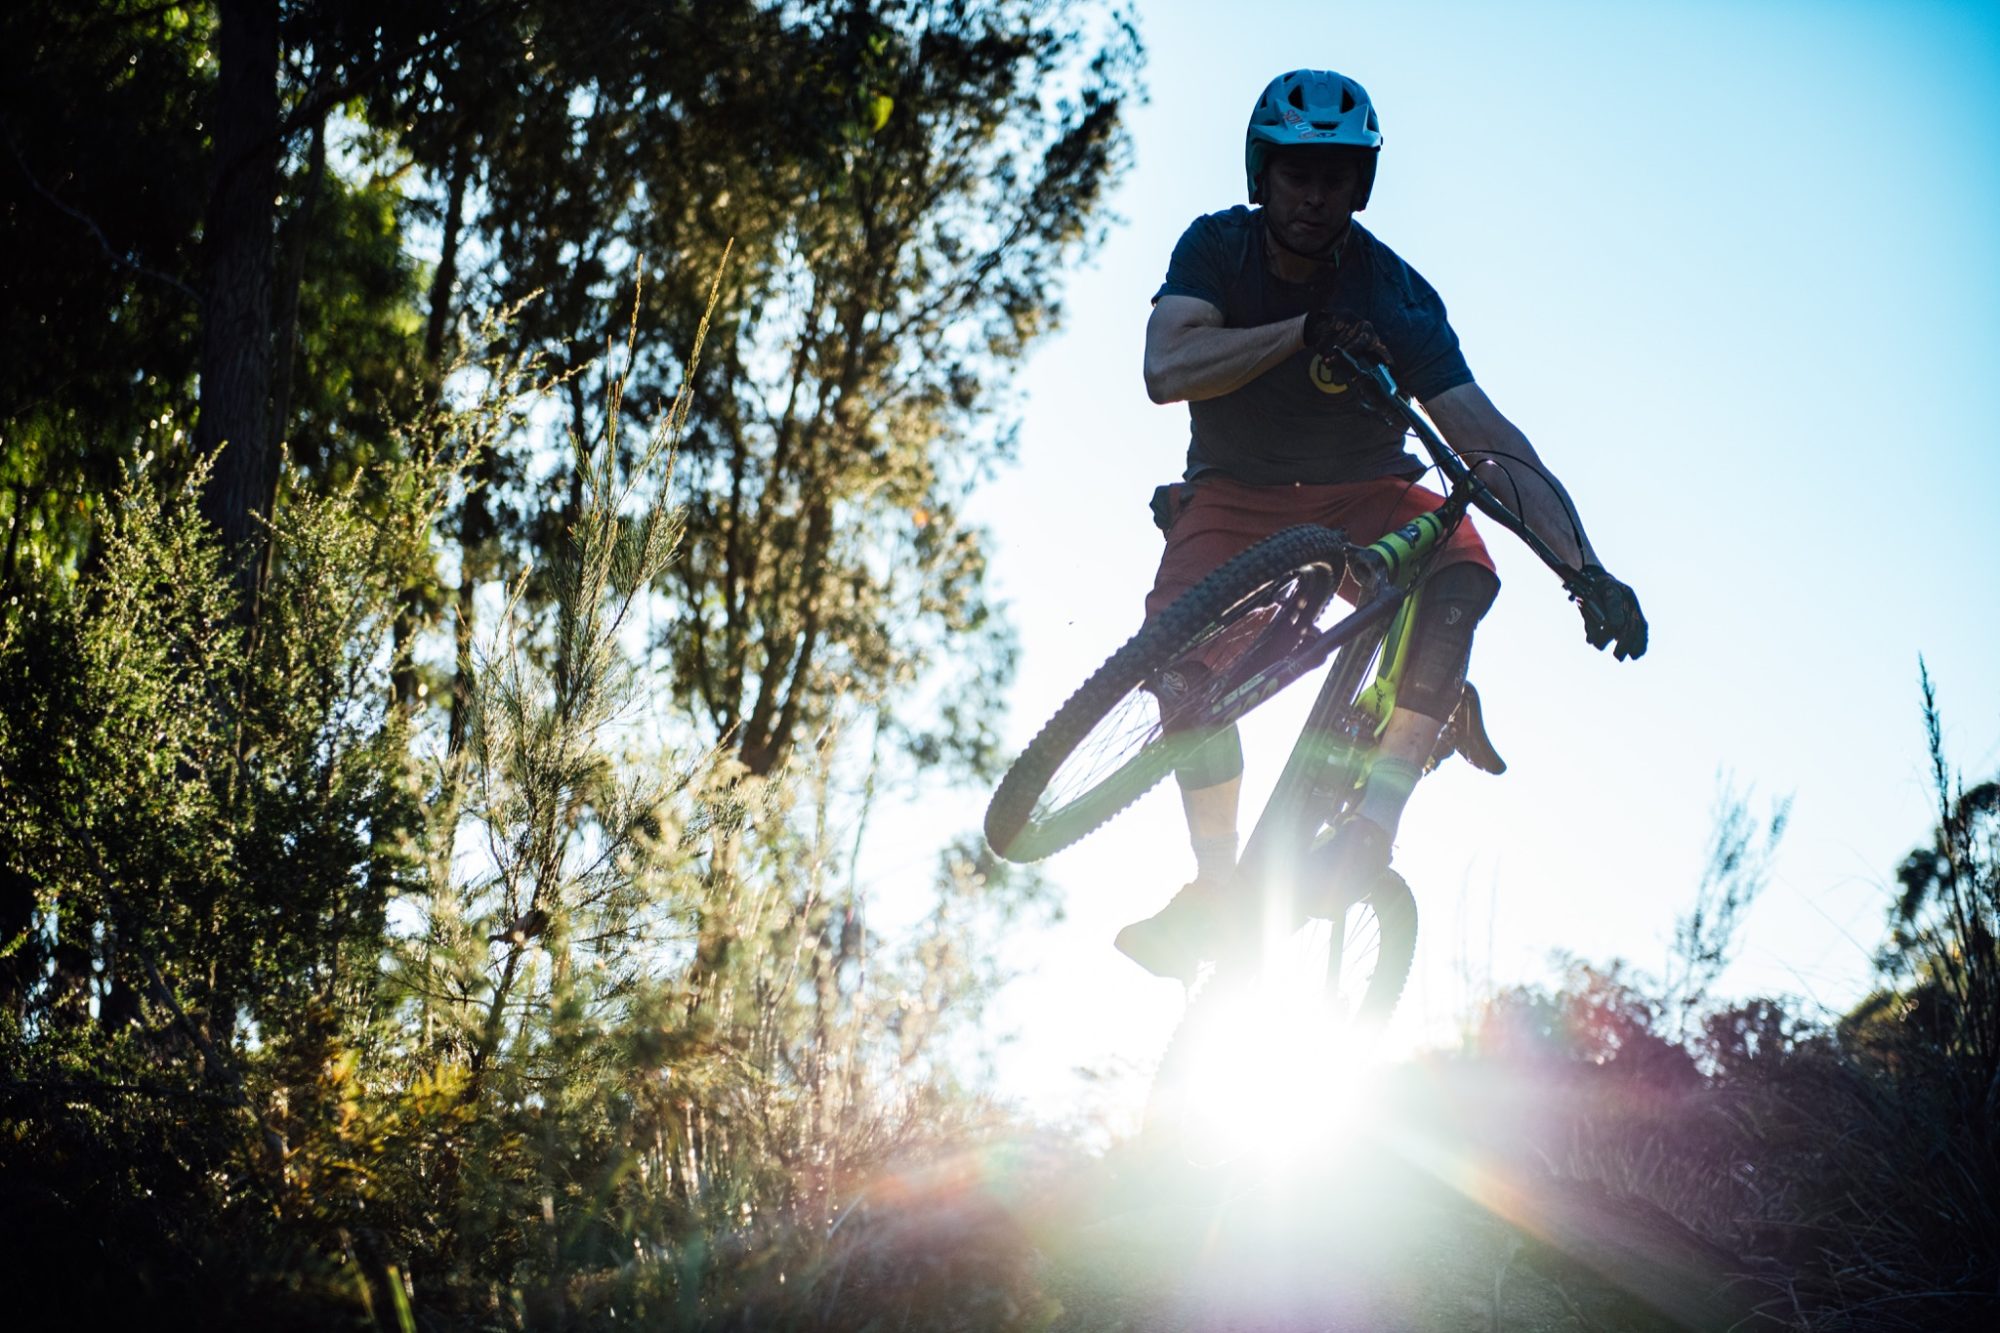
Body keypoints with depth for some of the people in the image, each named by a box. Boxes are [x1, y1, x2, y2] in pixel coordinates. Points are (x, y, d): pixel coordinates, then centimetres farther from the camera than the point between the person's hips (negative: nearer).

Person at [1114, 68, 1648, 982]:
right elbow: (1167, 369, -30)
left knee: (1458, 570, -33)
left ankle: (1371, 831, -34)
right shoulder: (1216, 249, -13)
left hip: (1361, 497, 0)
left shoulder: (1395, 298, -18)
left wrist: (1586, 568, -37)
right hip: (1235, 497, 1)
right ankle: (1218, 890, -21)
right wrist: (1301, 333, -44)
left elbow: (1491, 440, -24)